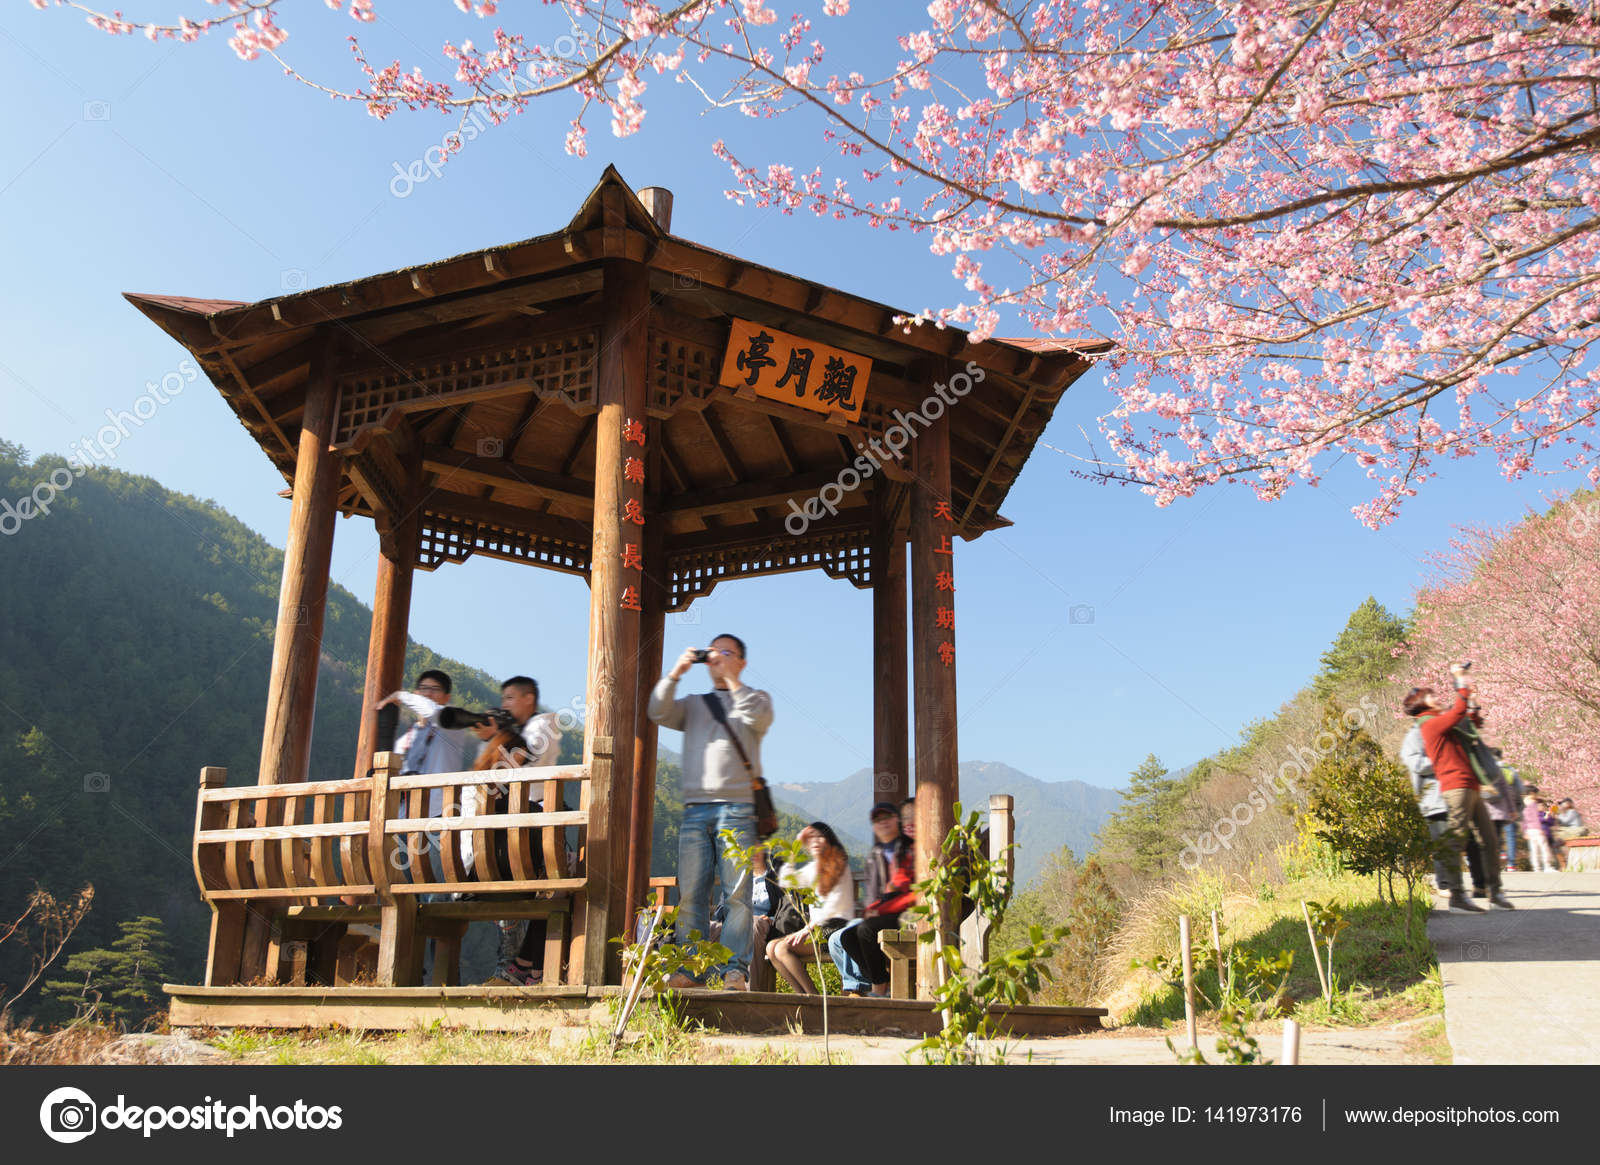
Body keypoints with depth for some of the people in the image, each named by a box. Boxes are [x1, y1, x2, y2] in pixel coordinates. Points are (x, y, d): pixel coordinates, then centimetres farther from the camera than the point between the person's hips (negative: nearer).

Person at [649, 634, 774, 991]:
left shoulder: (756, 699, 18)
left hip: (737, 807, -3)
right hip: (695, 809, 3)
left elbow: (757, 717, -5)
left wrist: (731, 679, -1)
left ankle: (734, 968, -8)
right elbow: (659, 712, 8)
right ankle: (690, 968, -2)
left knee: (739, 892, -9)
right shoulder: (693, 704, 26)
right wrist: (676, 672, -1)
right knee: (690, 893, -4)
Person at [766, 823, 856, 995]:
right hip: (815, 928, 8)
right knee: (771, 947, -9)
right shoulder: (812, 868, 20)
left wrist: (809, 927, -15)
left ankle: (814, 996, -19)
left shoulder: (839, 864, -2)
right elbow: (785, 882, 14)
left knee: (783, 948, -23)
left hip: (835, 926, -8)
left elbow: (837, 903, -12)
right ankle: (803, 995, -15)